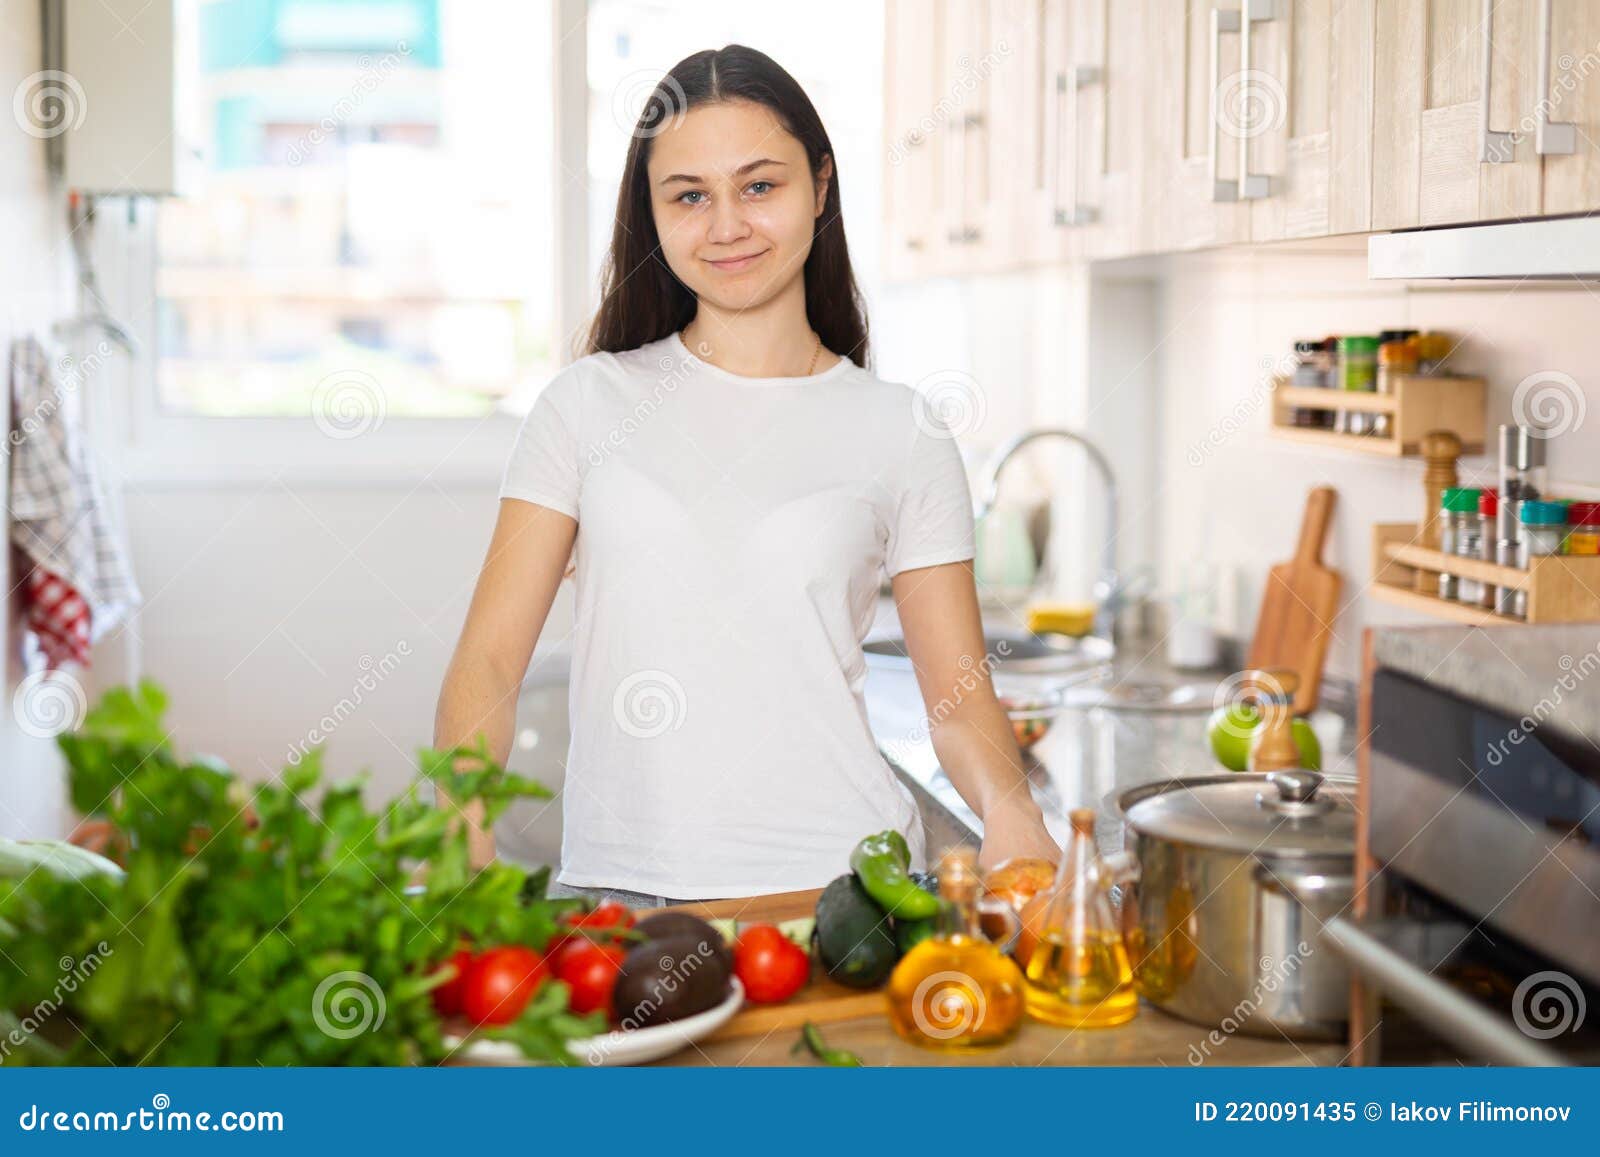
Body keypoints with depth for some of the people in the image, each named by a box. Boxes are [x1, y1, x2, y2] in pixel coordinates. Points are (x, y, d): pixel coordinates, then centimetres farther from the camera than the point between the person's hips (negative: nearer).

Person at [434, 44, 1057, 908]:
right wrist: (463, 840, -13)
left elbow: (960, 696, 6)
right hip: (614, 881, 1)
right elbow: (490, 659, 4)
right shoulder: (590, 402, 7)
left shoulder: (901, 433, 6)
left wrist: (1011, 814, -15)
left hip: (839, 878, 0)